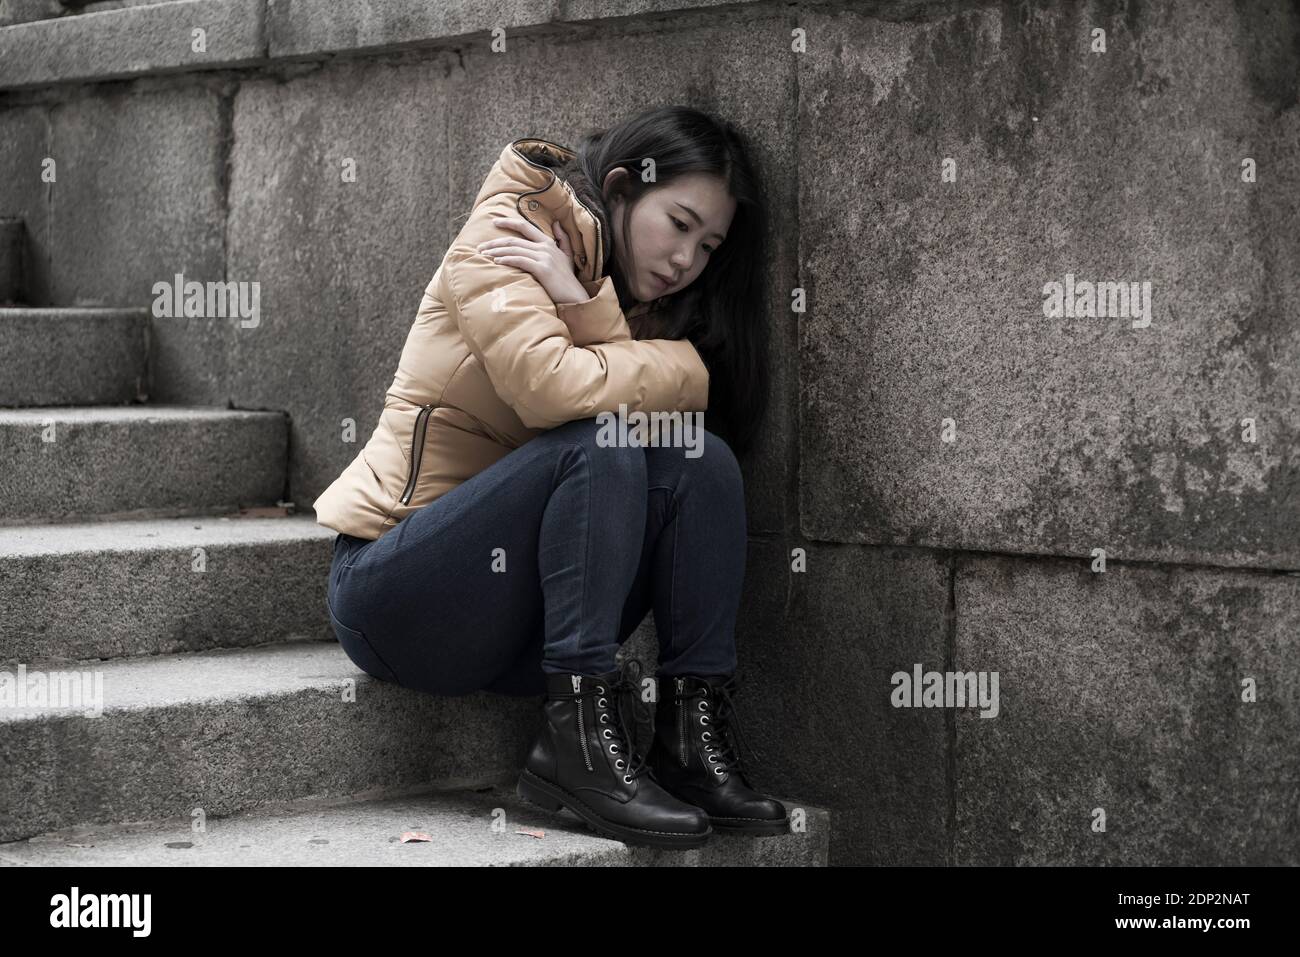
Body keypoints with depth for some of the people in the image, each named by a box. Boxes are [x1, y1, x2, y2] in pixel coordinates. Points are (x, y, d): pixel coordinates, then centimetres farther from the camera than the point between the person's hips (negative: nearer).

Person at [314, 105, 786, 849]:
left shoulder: (635, 304, 13)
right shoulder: (504, 235, -7)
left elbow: (687, 390, -9)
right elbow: (555, 387, -25)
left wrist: (580, 305, -19)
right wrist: (679, 370, -10)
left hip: (517, 614, 6)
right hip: (394, 591, -6)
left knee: (704, 461, -15)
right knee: (599, 446, -28)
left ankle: (695, 741, -17)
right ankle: (581, 740, -29)